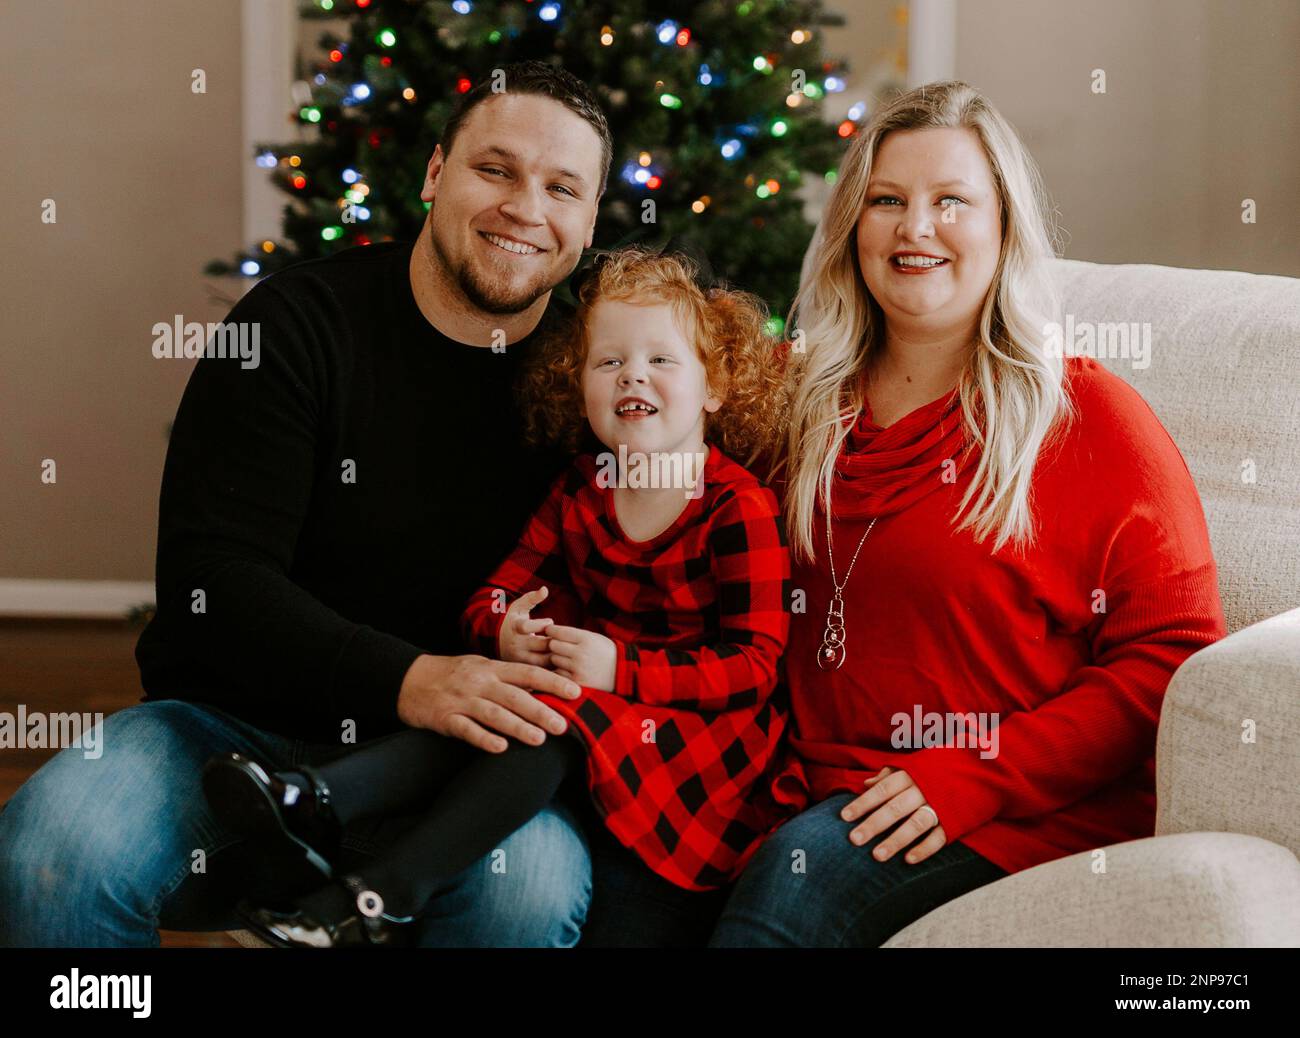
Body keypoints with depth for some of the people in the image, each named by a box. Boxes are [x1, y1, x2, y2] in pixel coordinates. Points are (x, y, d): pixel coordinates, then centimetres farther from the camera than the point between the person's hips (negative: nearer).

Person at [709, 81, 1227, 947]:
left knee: (792, 883, -32)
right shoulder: (809, 404, 15)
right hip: (822, 794, 4)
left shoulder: (1087, 415, -1)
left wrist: (973, 780, -15)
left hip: (1024, 813, -4)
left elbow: (1171, 652, -7)